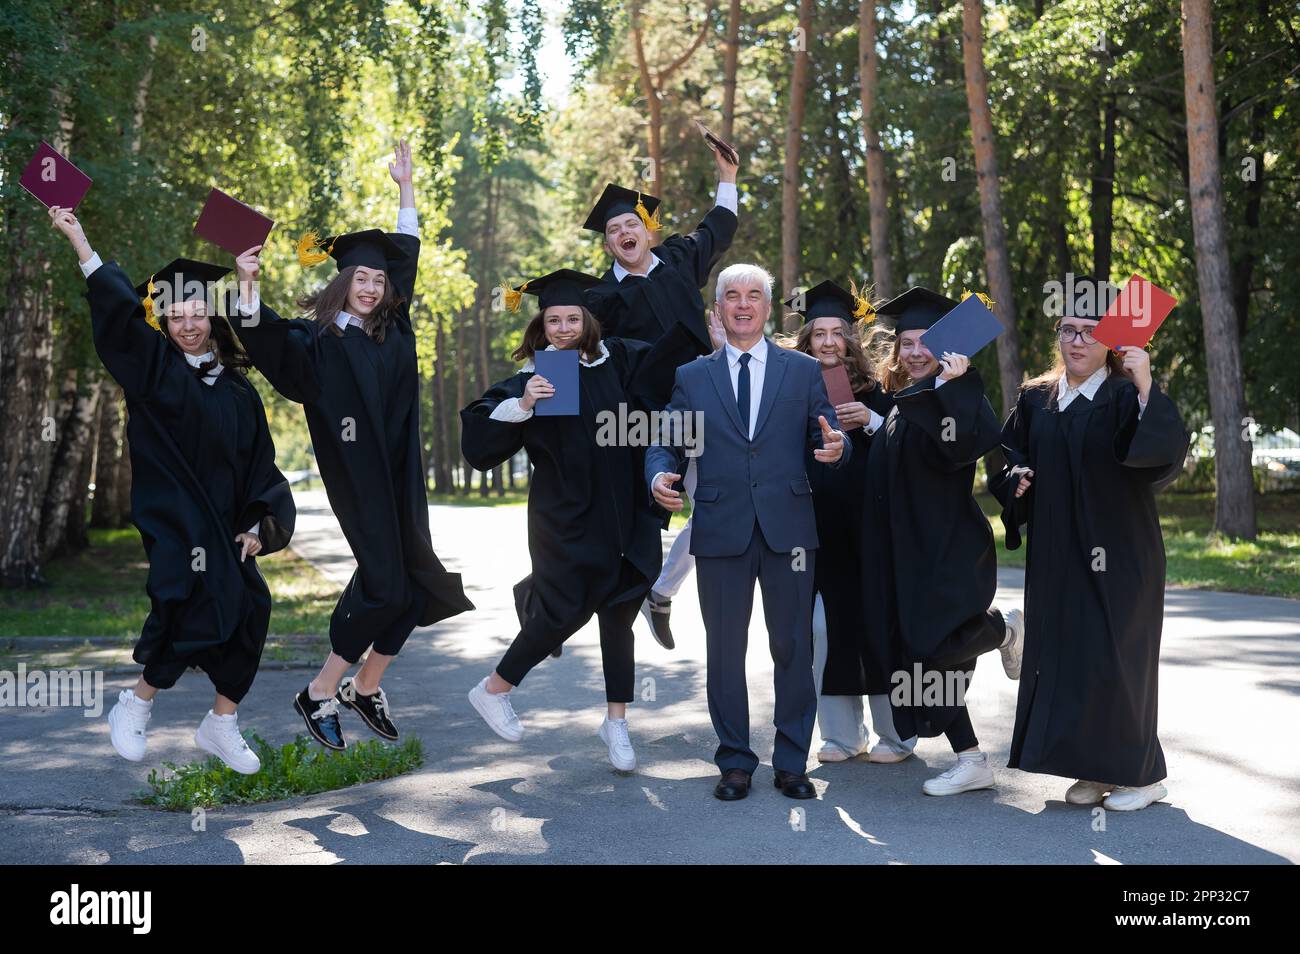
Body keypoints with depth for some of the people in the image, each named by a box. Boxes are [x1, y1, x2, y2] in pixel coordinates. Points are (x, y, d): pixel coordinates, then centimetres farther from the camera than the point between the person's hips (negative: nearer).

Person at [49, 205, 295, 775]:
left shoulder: (238, 390, 11)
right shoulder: (155, 368, 2)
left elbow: (260, 465, 11)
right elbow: (118, 307, -9)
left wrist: (258, 525, 1)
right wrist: (76, 237, -15)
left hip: (225, 522, 4)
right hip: (173, 517, -4)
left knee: (249, 610, -5)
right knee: (203, 606, -18)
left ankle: (222, 726, 11)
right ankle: (136, 703, 5)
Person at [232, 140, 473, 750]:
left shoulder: (392, 328, 11)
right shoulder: (317, 339, -3)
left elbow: (407, 252, 21)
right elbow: (264, 338, -19)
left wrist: (405, 185, 26)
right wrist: (247, 283, -33)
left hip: (401, 476, 6)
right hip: (358, 480, -6)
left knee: (413, 584, 4)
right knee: (385, 585, -10)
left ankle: (366, 688, 20)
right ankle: (320, 694, 3)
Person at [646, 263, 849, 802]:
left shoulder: (803, 370, 10)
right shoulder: (692, 377, 11)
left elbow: (827, 437, 5)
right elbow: (665, 443, 8)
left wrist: (836, 448, -19)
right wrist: (659, 476, -14)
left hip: (788, 528, 0)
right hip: (721, 530, 0)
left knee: (793, 647, 4)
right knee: (725, 650, 5)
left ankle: (792, 764, 15)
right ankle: (735, 763, 17)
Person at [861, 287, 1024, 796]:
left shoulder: (958, 392, -8)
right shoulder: (899, 401, 15)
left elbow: (973, 443, -30)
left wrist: (951, 386, -35)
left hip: (949, 547, -8)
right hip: (905, 550, 8)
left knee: (932, 644, -19)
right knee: (919, 652, 6)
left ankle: (1005, 629, 13)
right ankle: (970, 761, 14)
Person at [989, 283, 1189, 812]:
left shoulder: (1127, 396, -5)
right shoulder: (1036, 400, 10)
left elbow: (1167, 455, -21)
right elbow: (1009, 456, 19)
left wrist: (1146, 389, -31)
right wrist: (1016, 478, -2)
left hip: (1116, 551, -5)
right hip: (1056, 554, 5)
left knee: (1115, 658, -4)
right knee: (1062, 654, 6)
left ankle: (1141, 772, 11)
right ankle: (1096, 769, 18)